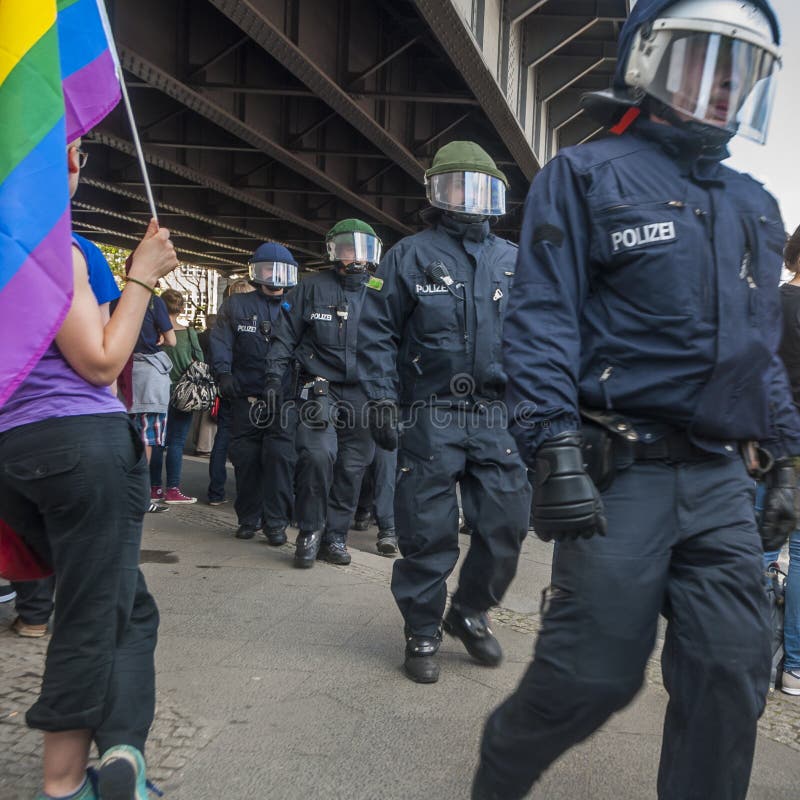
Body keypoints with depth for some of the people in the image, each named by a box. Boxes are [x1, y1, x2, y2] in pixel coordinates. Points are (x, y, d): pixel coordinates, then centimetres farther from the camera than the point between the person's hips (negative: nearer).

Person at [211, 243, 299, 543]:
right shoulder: (236, 306, 10)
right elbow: (220, 341, 1)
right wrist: (223, 372, -14)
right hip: (245, 398, 1)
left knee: (280, 458, -9)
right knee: (245, 459, 5)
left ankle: (275, 521, 2)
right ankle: (249, 518, 20)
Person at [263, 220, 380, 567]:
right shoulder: (313, 287, 4)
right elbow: (286, 336, 4)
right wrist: (274, 378, -5)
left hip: (361, 394, 3)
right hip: (319, 389, -3)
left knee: (351, 468, 5)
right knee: (318, 454, -21)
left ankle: (334, 536, 19)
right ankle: (309, 531, -2)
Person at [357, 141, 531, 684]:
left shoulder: (512, 261, 13)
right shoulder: (411, 256, 3)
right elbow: (377, 332, 0)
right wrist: (381, 398, -8)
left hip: (497, 414, 4)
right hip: (431, 415, -3)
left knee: (509, 520, 3)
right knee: (429, 531, 1)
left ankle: (471, 612, 27)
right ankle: (422, 634, 18)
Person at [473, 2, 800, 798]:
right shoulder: (587, 175, 0)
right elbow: (542, 321, -10)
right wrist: (553, 448, -21)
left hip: (721, 480, 6)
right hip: (619, 471, -6)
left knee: (731, 676, 4)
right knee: (592, 674, -1)